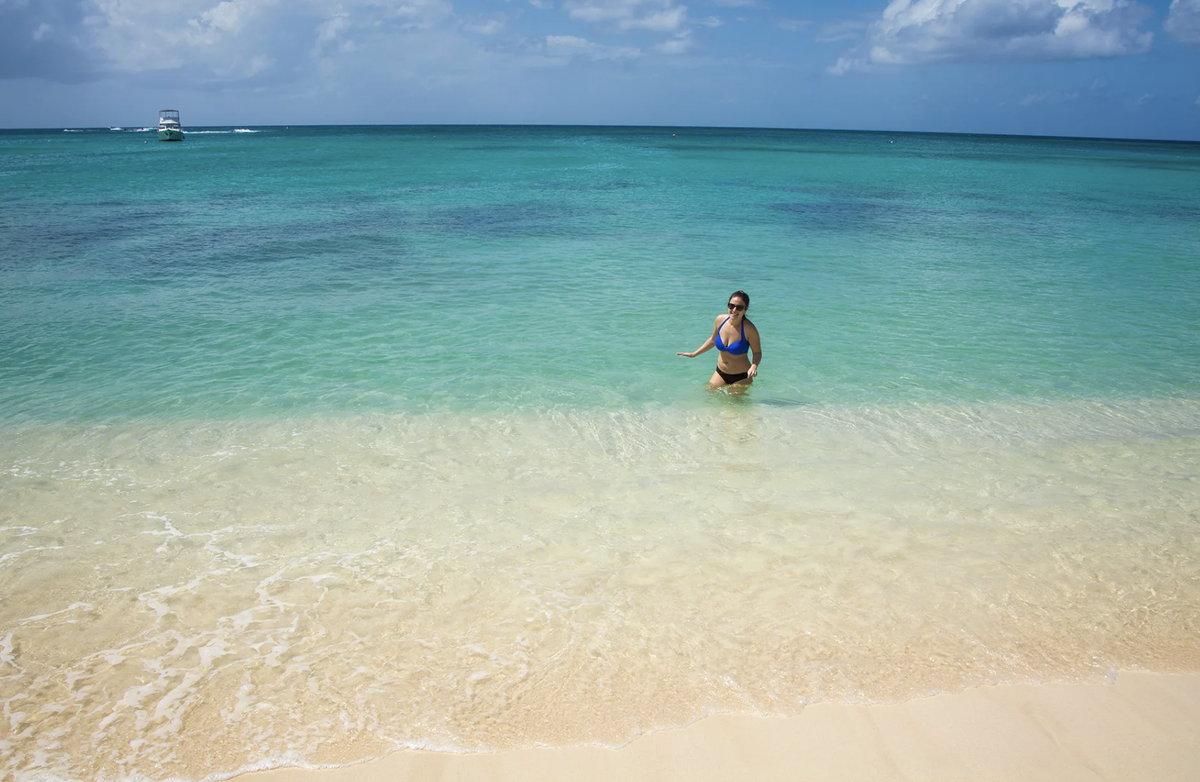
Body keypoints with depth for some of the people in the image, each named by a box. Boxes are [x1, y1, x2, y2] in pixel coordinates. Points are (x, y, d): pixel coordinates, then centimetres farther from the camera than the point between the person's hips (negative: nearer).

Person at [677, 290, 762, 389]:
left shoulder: (749, 329, -23)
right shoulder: (720, 320, -9)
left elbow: (757, 353, -10)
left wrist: (754, 366, -31)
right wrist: (694, 354, 10)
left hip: (741, 377, -4)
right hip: (720, 373, 4)